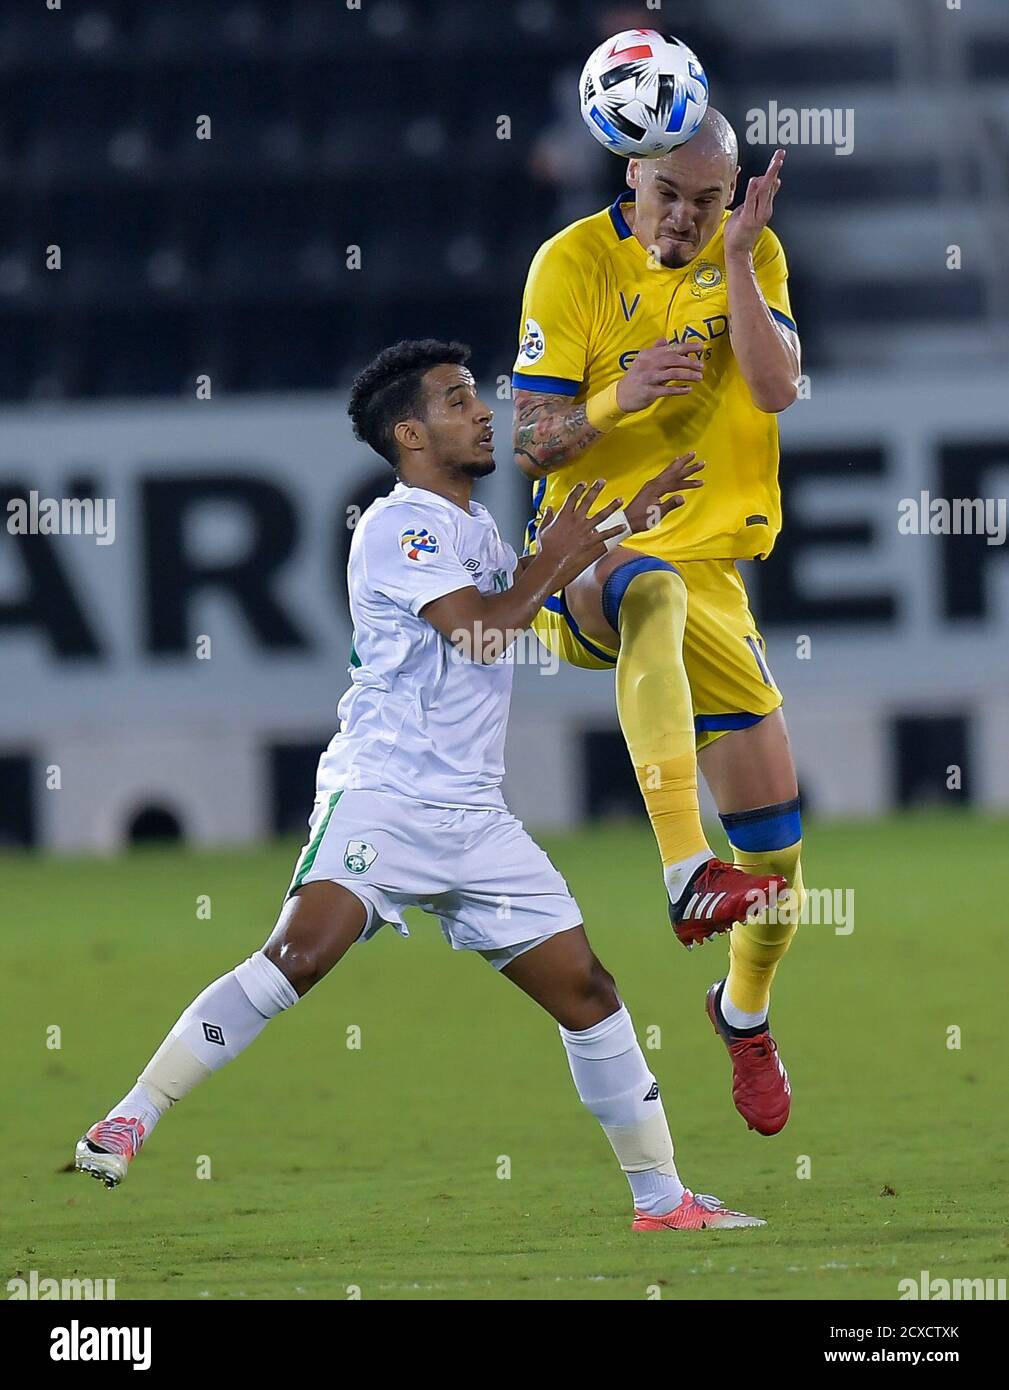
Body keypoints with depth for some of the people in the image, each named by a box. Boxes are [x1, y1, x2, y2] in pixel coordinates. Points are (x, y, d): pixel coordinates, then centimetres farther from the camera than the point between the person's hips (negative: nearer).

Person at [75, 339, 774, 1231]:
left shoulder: (476, 529, 20)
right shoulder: (398, 526, -6)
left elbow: (531, 611, 39)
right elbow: (484, 629, -17)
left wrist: (621, 527, 31)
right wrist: (556, 558, -2)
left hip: (476, 821, 8)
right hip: (380, 796, -8)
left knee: (585, 990, 4)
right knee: (301, 953, -26)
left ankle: (662, 1198, 11)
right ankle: (127, 1124, -23)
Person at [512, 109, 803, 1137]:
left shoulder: (751, 255, 3)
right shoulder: (574, 264, -4)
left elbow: (778, 388, -13)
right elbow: (531, 443, -6)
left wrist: (736, 261, -20)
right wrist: (617, 401, -24)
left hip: (707, 567, 3)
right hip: (582, 562, -3)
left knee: (776, 845, 0)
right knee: (652, 591, -43)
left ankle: (746, 1010, 33)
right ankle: (683, 866, -55)